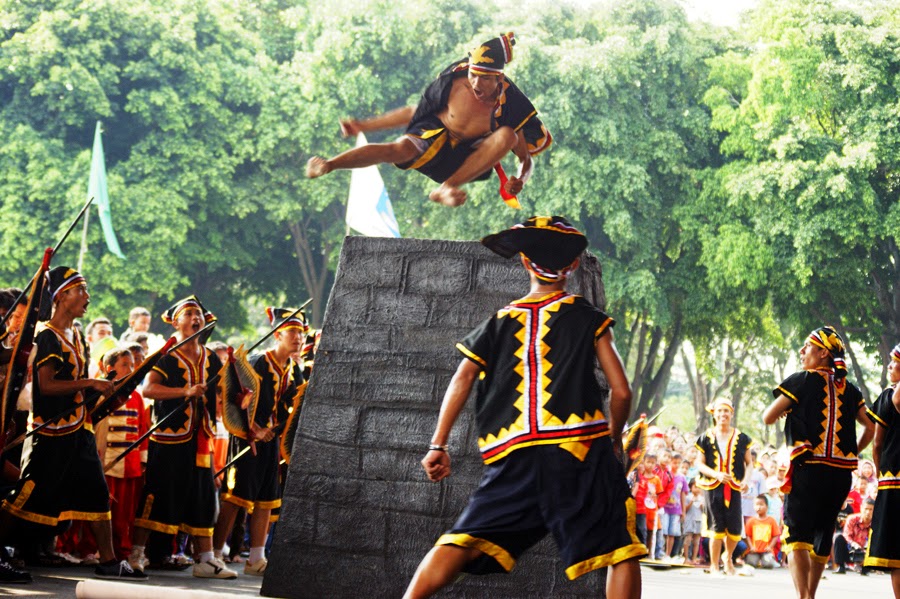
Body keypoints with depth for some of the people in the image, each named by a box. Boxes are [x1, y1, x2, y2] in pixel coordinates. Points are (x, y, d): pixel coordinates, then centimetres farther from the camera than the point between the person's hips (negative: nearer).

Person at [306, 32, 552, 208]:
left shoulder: (509, 105, -13)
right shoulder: (455, 81, -9)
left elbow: (527, 158, -6)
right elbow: (415, 111, 5)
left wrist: (520, 180, -31)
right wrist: (363, 126, 5)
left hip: (469, 162, 0)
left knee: (507, 135, -28)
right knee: (402, 149, -35)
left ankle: (446, 188, -35)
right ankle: (327, 166, -52)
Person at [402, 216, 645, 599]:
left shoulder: (499, 323, 17)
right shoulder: (589, 319, 11)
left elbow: (462, 378, 6)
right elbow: (621, 391, 7)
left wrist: (438, 445, 4)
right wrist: (613, 440, 23)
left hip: (514, 460, 3)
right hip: (580, 452, -3)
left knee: (462, 544, 3)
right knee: (622, 551, -2)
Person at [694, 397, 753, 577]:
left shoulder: (740, 438, 9)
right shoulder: (706, 438, 5)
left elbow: (749, 463, 12)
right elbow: (700, 464, 2)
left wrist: (746, 480, -7)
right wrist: (717, 475, -14)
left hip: (734, 488, 1)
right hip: (713, 487, -1)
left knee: (735, 529, -1)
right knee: (717, 528, -4)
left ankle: (728, 557, 29)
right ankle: (714, 566, 8)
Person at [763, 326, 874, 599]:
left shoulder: (803, 380, -3)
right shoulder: (849, 389, 11)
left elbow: (768, 417, -2)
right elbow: (870, 427, 13)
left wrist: (786, 410, 18)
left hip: (809, 468, -5)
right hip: (842, 472, 5)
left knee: (795, 533, -8)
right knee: (822, 535, 16)